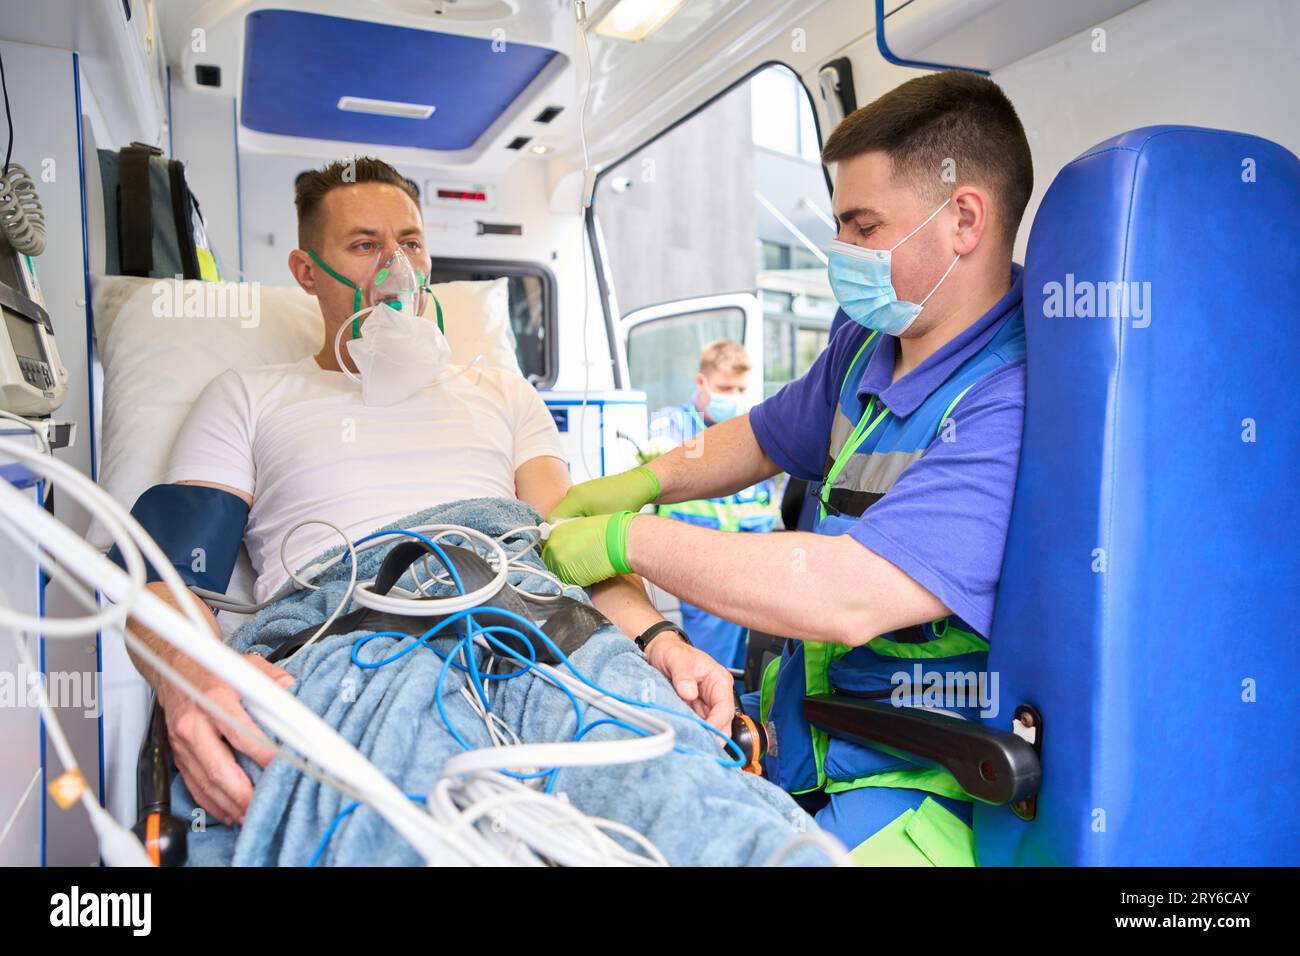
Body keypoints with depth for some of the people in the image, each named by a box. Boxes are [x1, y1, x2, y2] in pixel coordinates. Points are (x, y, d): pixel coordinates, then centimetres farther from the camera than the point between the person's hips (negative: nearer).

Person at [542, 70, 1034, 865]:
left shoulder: (1018, 405, -26)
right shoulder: (870, 344, 4)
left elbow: (845, 597, -34)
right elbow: (766, 439, 21)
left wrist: (627, 541, -22)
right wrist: (645, 482, 4)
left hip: (919, 783, -7)